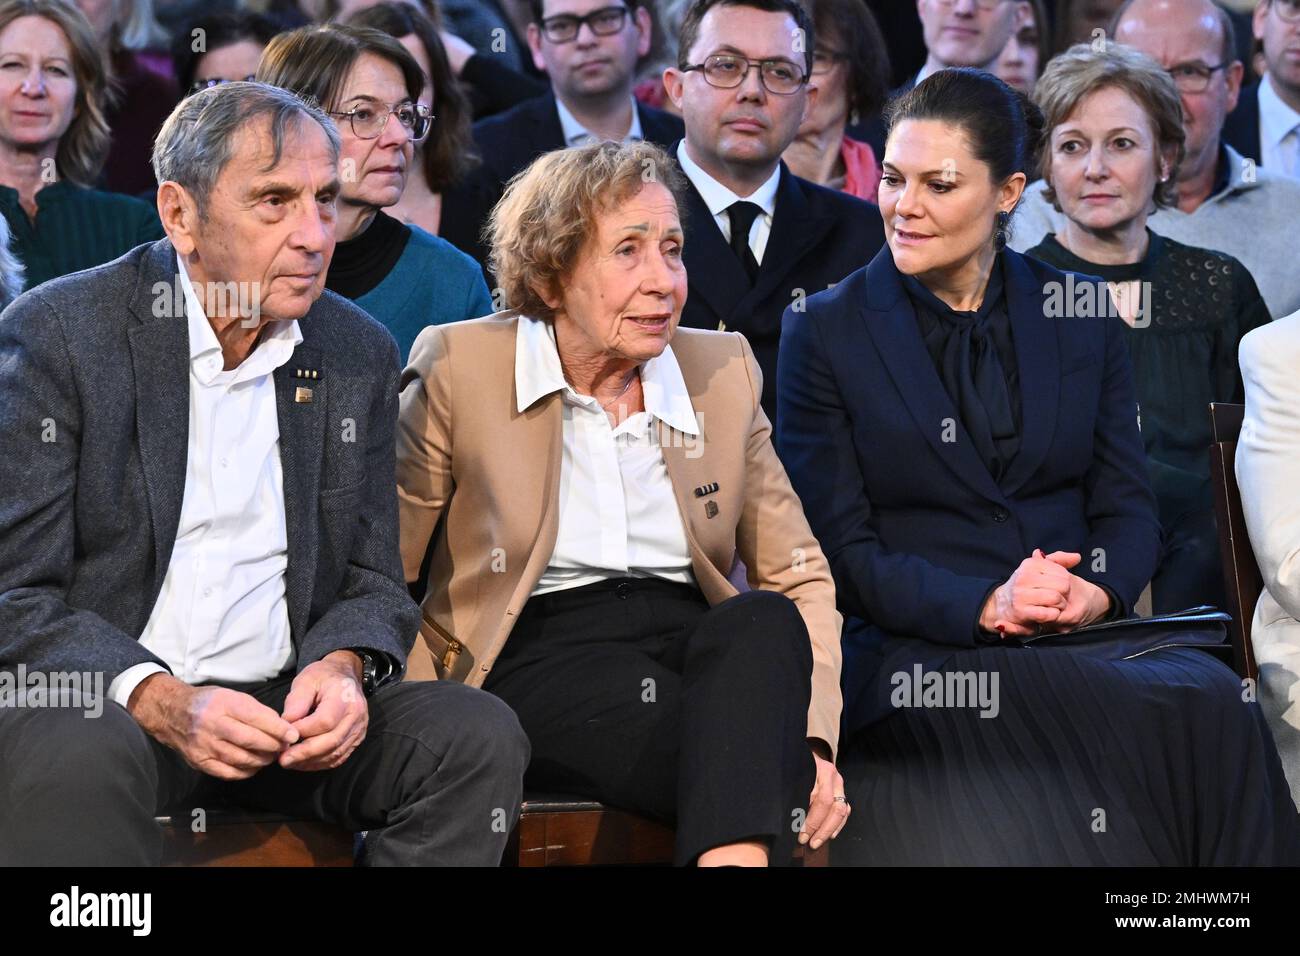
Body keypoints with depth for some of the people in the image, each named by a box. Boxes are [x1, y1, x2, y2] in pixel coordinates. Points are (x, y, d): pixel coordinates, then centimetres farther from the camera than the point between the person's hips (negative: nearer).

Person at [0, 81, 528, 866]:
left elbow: (373, 584, 14)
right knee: (82, 754, -39)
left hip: (283, 706, 5)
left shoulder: (360, 355, 9)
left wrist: (343, 667, -11)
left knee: (479, 736, -19)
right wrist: (162, 704, -25)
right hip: (102, 700, -5)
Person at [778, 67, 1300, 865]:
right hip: (915, 659, -3)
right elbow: (839, 547, 0)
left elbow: (1127, 506, 12)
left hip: (1086, 634, 4)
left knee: (1212, 703, -30)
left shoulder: (1082, 317, 13)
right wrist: (984, 609, -16)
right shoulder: (826, 333, 5)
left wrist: (1097, 589, -12)